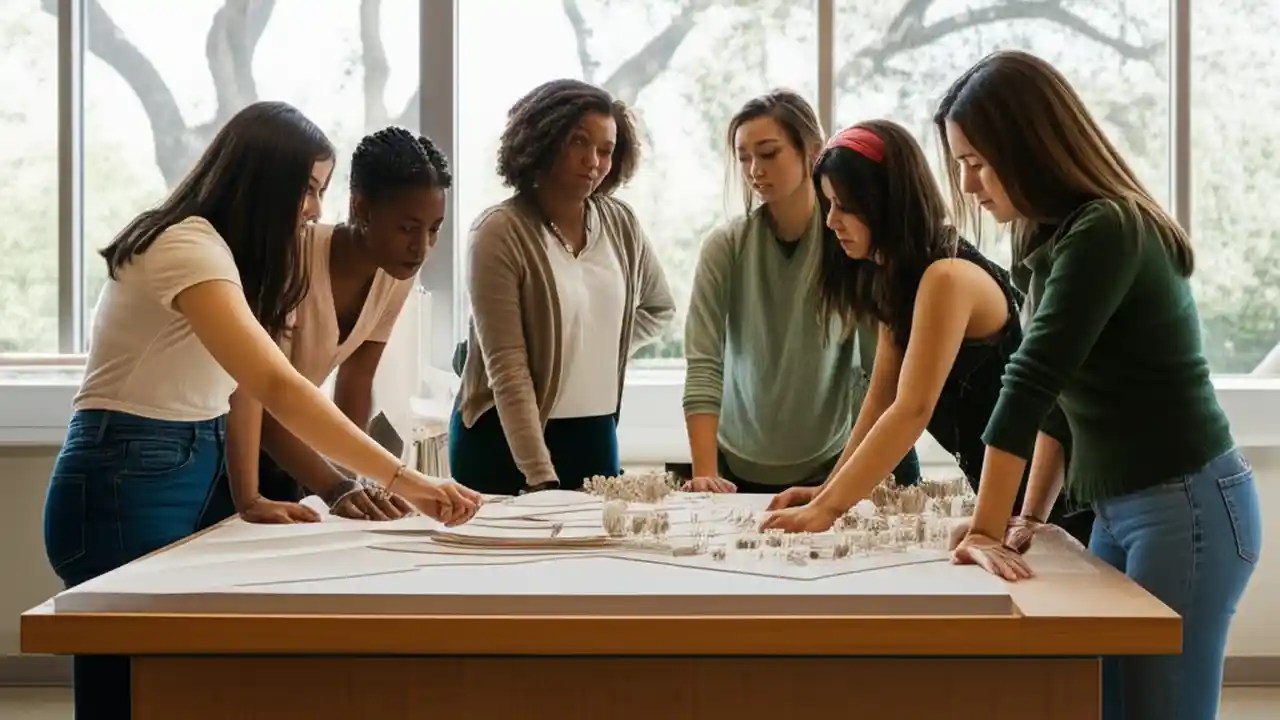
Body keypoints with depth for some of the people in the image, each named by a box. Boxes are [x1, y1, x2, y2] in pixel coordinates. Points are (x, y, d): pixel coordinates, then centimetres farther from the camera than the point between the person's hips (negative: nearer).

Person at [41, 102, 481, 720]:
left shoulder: (220, 251, 13)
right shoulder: (188, 246, -21)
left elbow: (247, 385, 7)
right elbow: (277, 388, -32)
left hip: (185, 482, 10)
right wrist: (400, 479, -37)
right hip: (126, 487, -10)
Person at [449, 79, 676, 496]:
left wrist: (605, 350, 6)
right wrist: (541, 478, -23)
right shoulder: (500, 232, -13)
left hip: (596, 436, 5)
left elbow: (659, 308, 23)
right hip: (506, 439, -5)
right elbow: (507, 370, -17)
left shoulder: (620, 224, 4)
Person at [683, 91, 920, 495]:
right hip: (740, 469, 1)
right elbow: (704, 365, -14)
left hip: (829, 465, -1)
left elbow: (881, 370, -10)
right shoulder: (726, 248, -7)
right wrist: (705, 472, -24)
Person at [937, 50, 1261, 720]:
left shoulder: (1105, 231, -18)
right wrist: (1032, 515, 9)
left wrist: (987, 531, -25)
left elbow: (1031, 382, -24)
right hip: (1121, 510, 9)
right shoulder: (1058, 236, 10)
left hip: (1186, 509, -9)